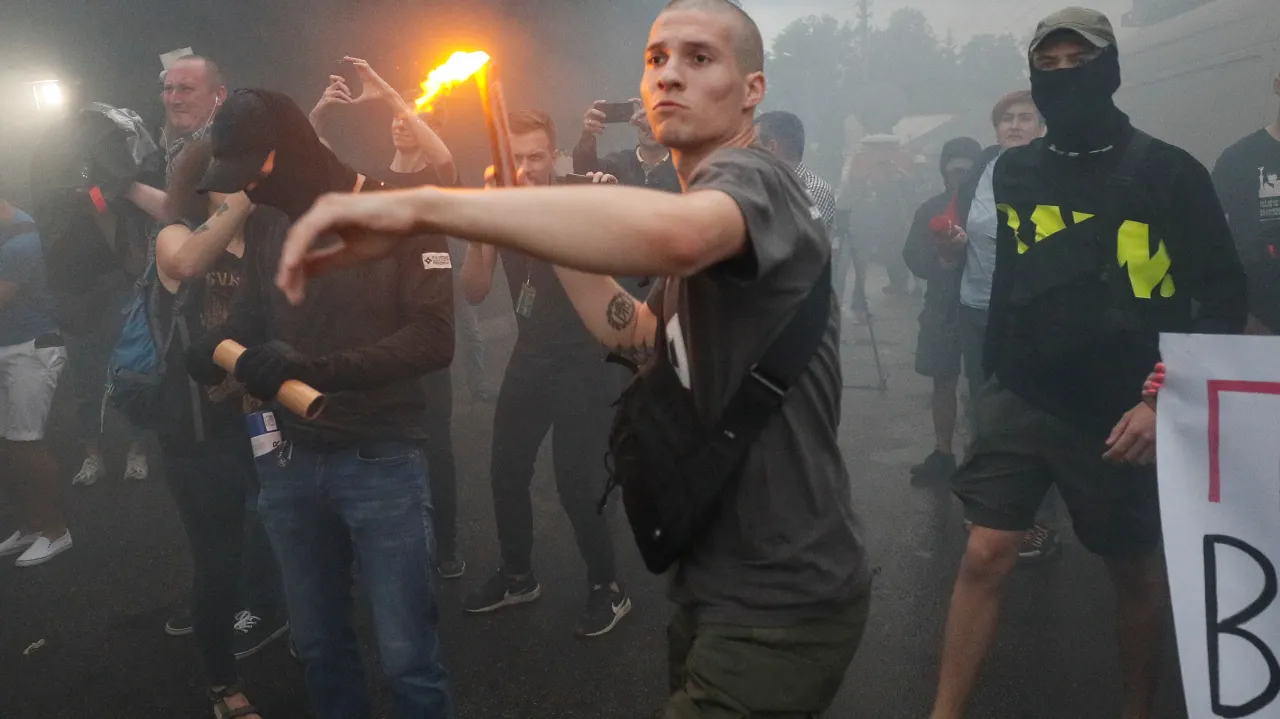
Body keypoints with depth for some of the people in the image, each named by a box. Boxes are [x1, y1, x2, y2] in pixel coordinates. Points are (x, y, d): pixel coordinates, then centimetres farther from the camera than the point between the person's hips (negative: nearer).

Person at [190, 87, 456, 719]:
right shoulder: (267, 235, 13)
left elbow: (434, 337, -17)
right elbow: (244, 325, 15)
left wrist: (317, 369, -27)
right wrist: (206, 352, -10)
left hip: (381, 461, -5)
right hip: (290, 462, 5)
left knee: (406, 655, -2)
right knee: (317, 644, 15)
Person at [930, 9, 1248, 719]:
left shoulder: (1169, 173, -8)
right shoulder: (1015, 171, 3)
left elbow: (1225, 298, -7)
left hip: (1121, 413, -2)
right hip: (1022, 398, 2)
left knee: (1136, 571, 13)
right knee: (984, 556, -5)